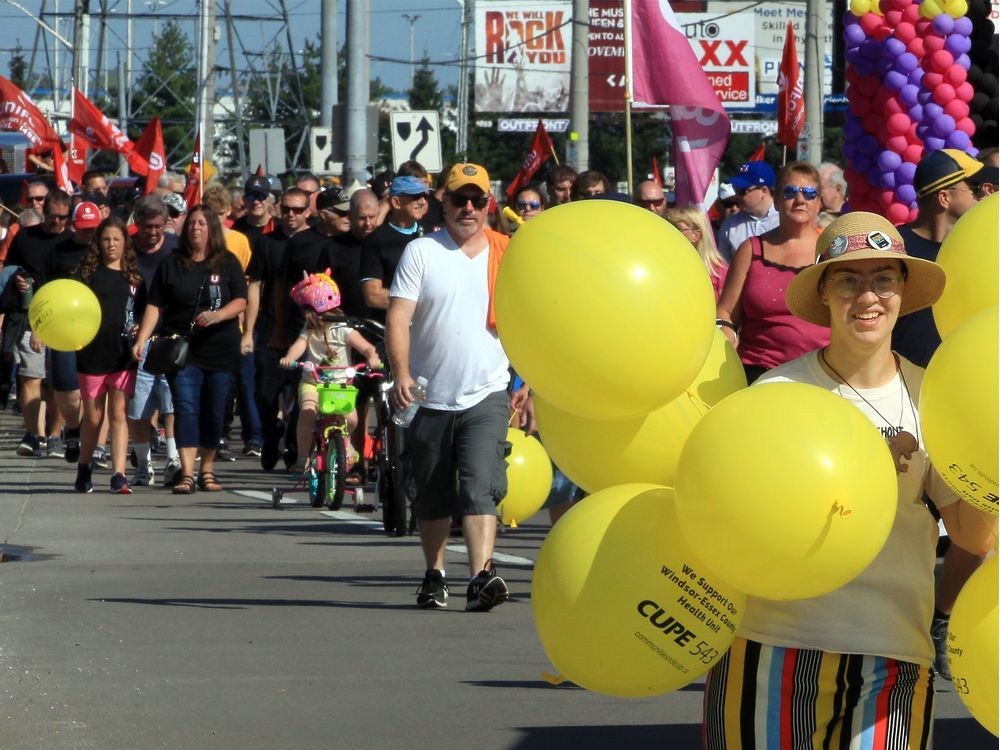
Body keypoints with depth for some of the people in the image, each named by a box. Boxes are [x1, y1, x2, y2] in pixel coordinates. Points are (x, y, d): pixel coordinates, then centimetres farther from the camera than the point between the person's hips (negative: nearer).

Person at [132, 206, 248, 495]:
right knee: (186, 409, -11)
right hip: (181, 349, 0)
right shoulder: (171, 263, 7)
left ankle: (207, 470, 18)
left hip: (220, 349, 0)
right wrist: (141, 339, -5)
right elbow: (155, 305, 6)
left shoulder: (228, 263, 5)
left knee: (214, 413, 4)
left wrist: (217, 316, -21)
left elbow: (240, 302, -2)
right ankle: (187, 473, -16)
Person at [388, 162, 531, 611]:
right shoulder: (421, 252, 1)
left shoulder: (506, 255, 7)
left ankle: (481, 576, -25)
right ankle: (434, 575, 28)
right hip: (430, 397, 1)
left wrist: (528, 383, 11)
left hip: (486, 396, -1)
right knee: (432, 497, 11)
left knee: (480, 488, -16)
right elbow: (398, 316, -7)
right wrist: (401, 372, -21)